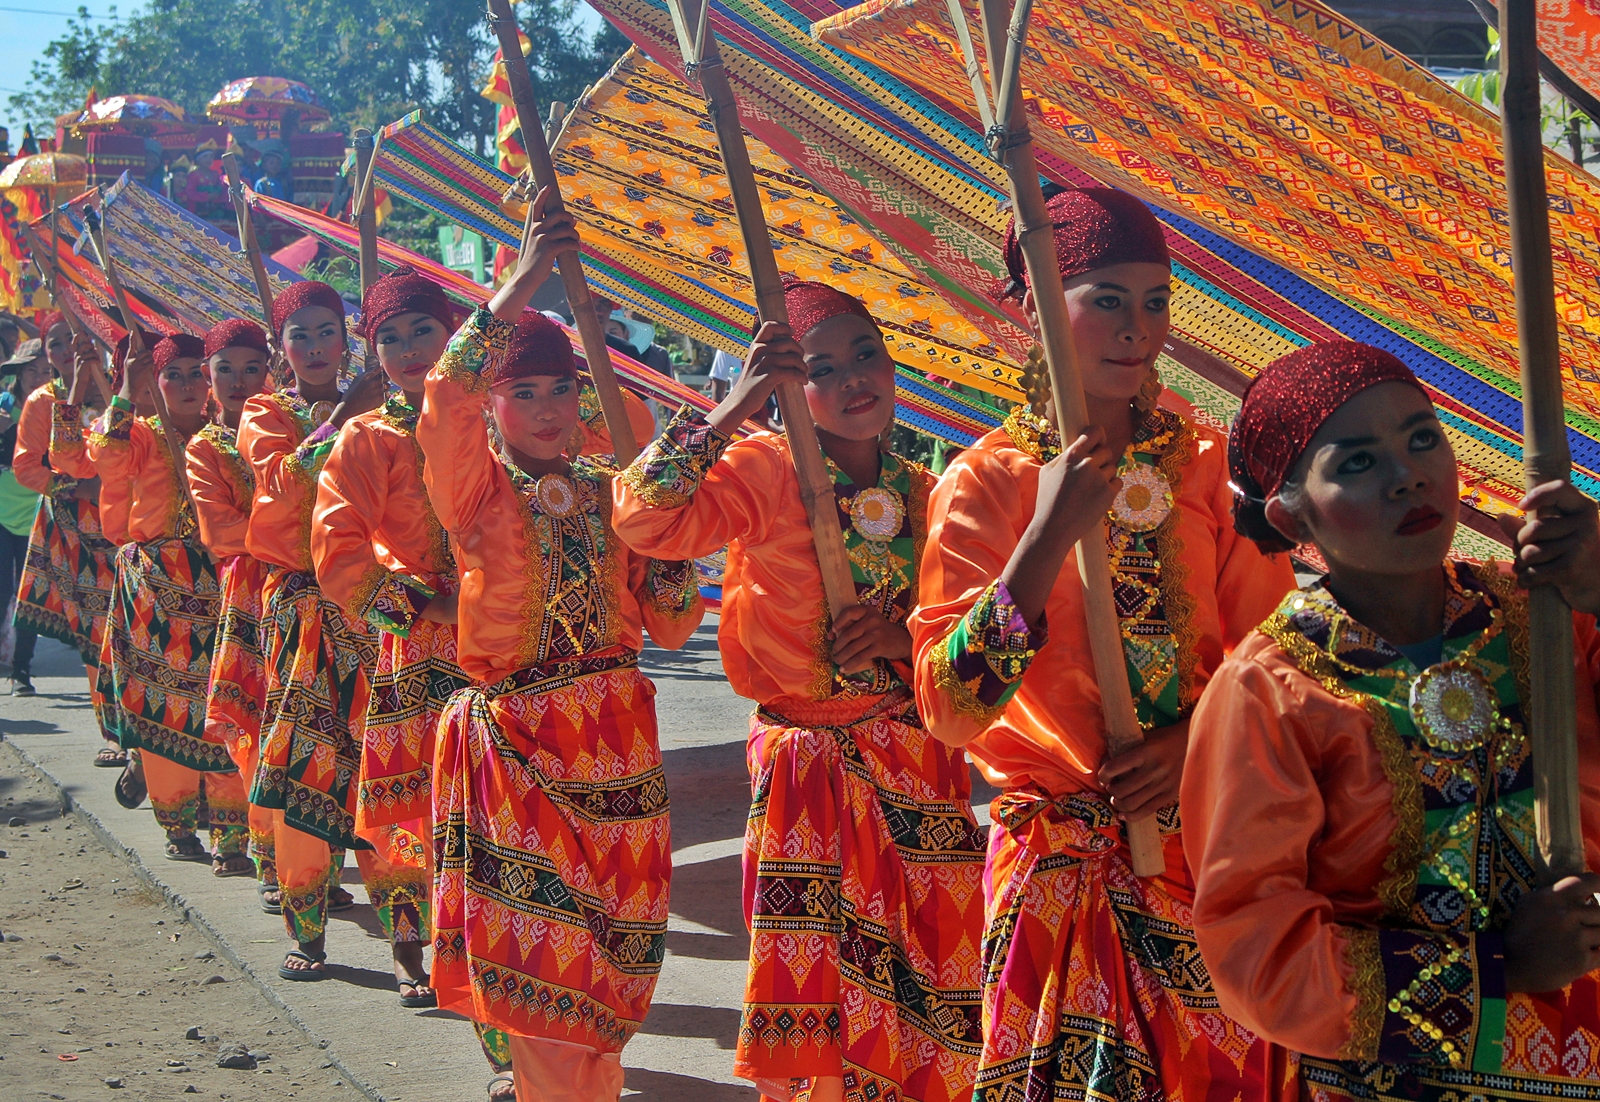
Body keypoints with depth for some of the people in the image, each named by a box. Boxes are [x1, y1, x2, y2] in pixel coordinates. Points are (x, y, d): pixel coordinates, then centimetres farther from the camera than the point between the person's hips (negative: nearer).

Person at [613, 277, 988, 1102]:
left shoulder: (926, 495, 6)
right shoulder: (767, 470, -8)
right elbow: (642, 518, -24)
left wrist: (907, 641, -11)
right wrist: (734, 407, -25)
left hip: (921, 770, 4)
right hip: (811, 771, -4)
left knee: (929, 1015, 10)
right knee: (823, 1005, 1)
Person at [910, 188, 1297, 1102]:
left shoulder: (1210, 466, 4)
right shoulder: (985, 482, -4)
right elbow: (947, 710, -14)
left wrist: (1203, 735, -14)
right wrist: (1049, 536, -22)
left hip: (1212, 846, 2)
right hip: (1059, 866, -2)